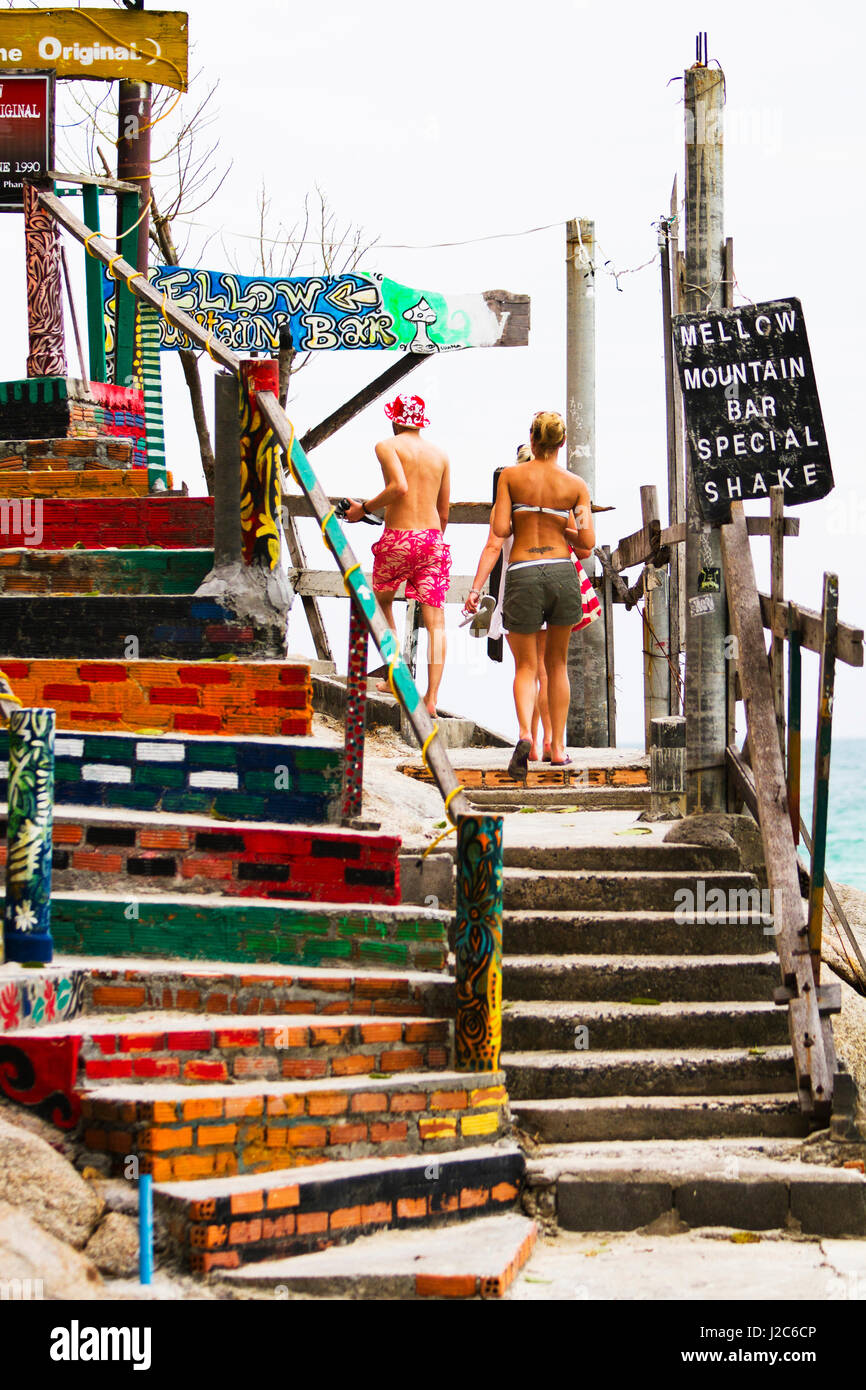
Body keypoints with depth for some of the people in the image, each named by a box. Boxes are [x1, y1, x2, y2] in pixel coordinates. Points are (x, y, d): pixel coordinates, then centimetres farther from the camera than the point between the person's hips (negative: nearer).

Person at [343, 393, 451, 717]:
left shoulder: (387, 446, 0)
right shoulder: (440, 454, 14)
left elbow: (399, 486, -19)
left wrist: (364, 508, -6)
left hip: (398, 538, -3)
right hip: (433, 538, 3)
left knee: (382, 602, 24)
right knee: (435, 620, -1)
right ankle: (432, 697, -11)